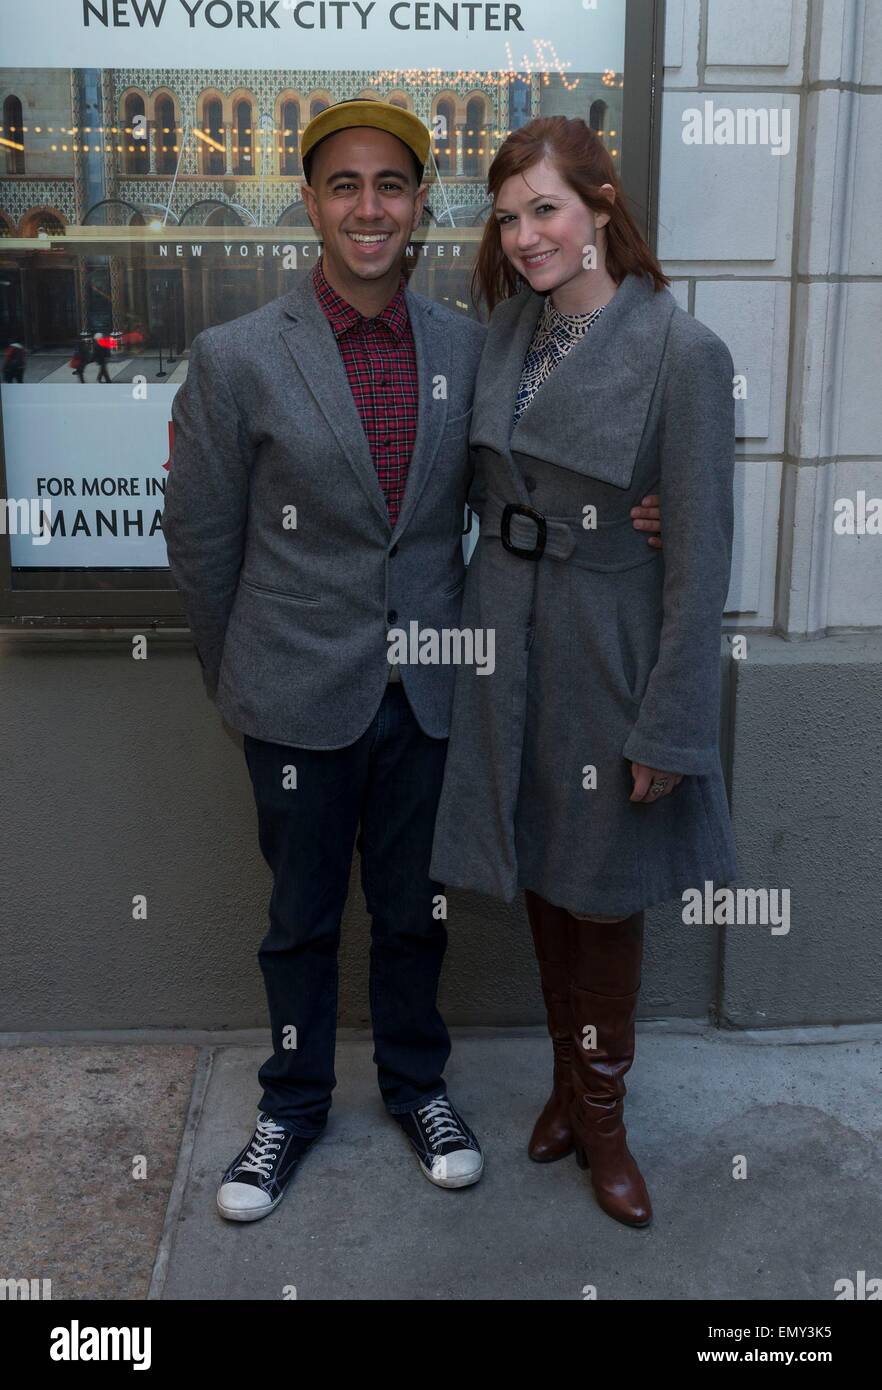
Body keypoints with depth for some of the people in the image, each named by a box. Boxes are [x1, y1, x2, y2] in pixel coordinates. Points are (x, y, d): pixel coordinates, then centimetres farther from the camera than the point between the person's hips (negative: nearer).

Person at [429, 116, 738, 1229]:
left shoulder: (682, 352, -15)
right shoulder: (510, 326, 3)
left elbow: (699, 553, -15)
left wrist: (669, 726, -15)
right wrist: (480, 622, 4)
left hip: (606, 648, -5)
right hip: (504, 633, 5)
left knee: (602, 894, 10)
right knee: (539, 881, 17)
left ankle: (600, 1116, 32)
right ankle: (570, 1076, 39)